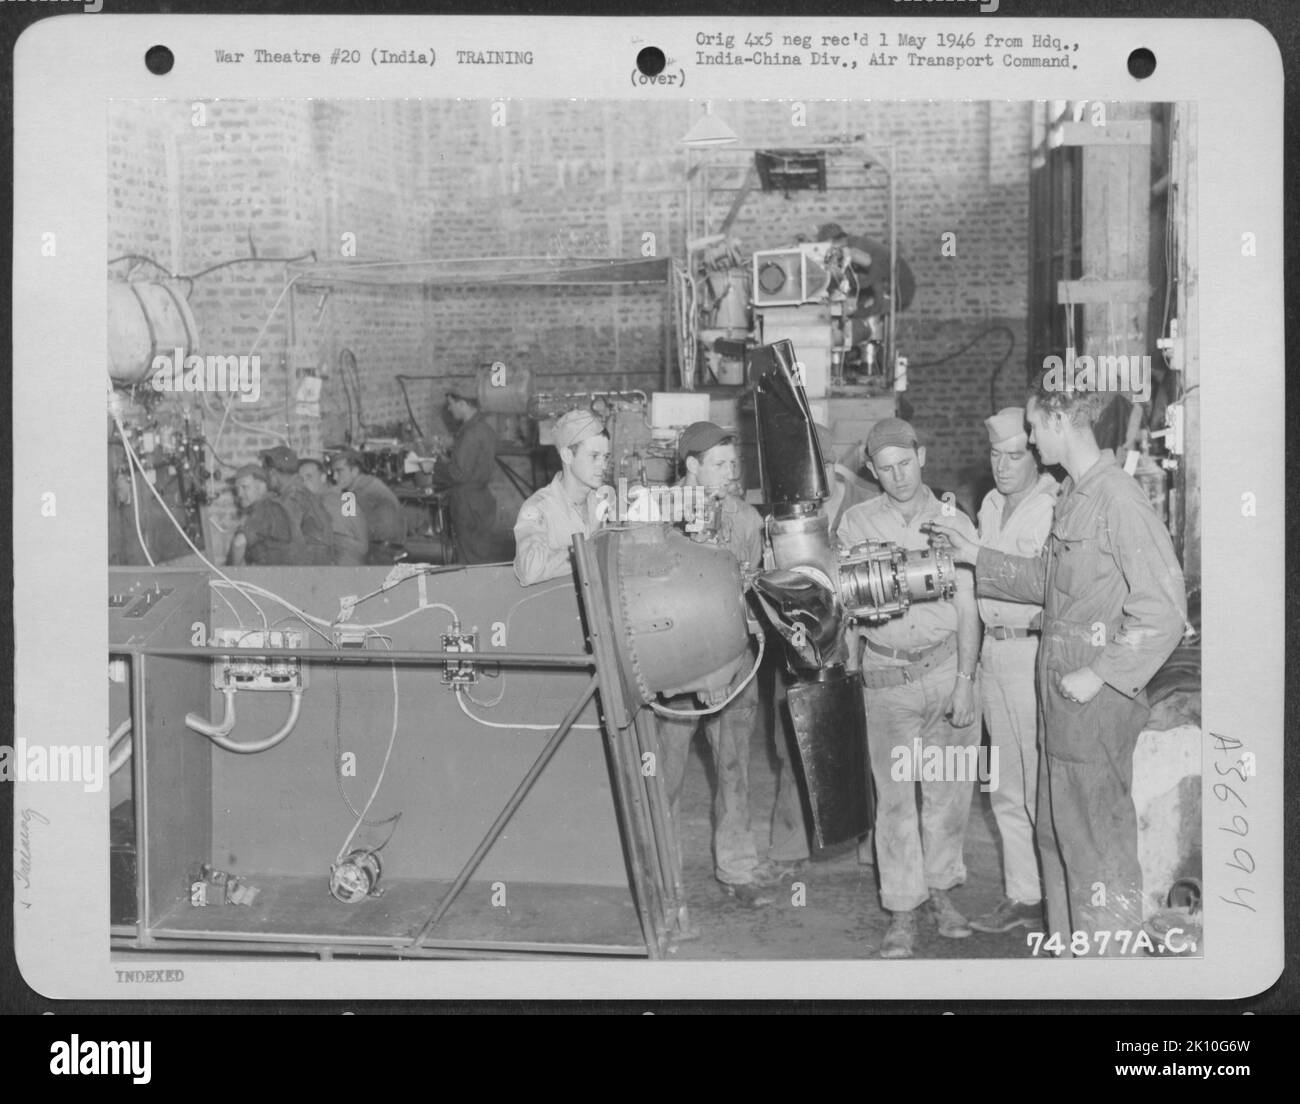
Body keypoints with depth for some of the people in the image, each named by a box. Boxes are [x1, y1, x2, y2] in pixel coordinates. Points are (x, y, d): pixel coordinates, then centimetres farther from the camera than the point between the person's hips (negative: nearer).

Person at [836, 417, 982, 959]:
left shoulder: (954, 521, 5)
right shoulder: (856, 523, 7)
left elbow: (967, 609, 2)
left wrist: (965, 680, -5)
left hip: (948, 664, 0)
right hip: (887, 674, 0)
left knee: (947, 788, 6)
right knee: (895, 796, 0)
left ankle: (940, 889, 23)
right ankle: (902, 910, 7)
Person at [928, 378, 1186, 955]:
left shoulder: (1119, 500, -19)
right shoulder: (1072, 496, 11)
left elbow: (1164, 610, -21)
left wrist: (1099, 675, -19)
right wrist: (976, 556, 21)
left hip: (1098, 701, -9)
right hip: (1061, 697, 9)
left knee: (1098, 846, 0)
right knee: (1056, 833, 18)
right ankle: (1065, 945, 31)